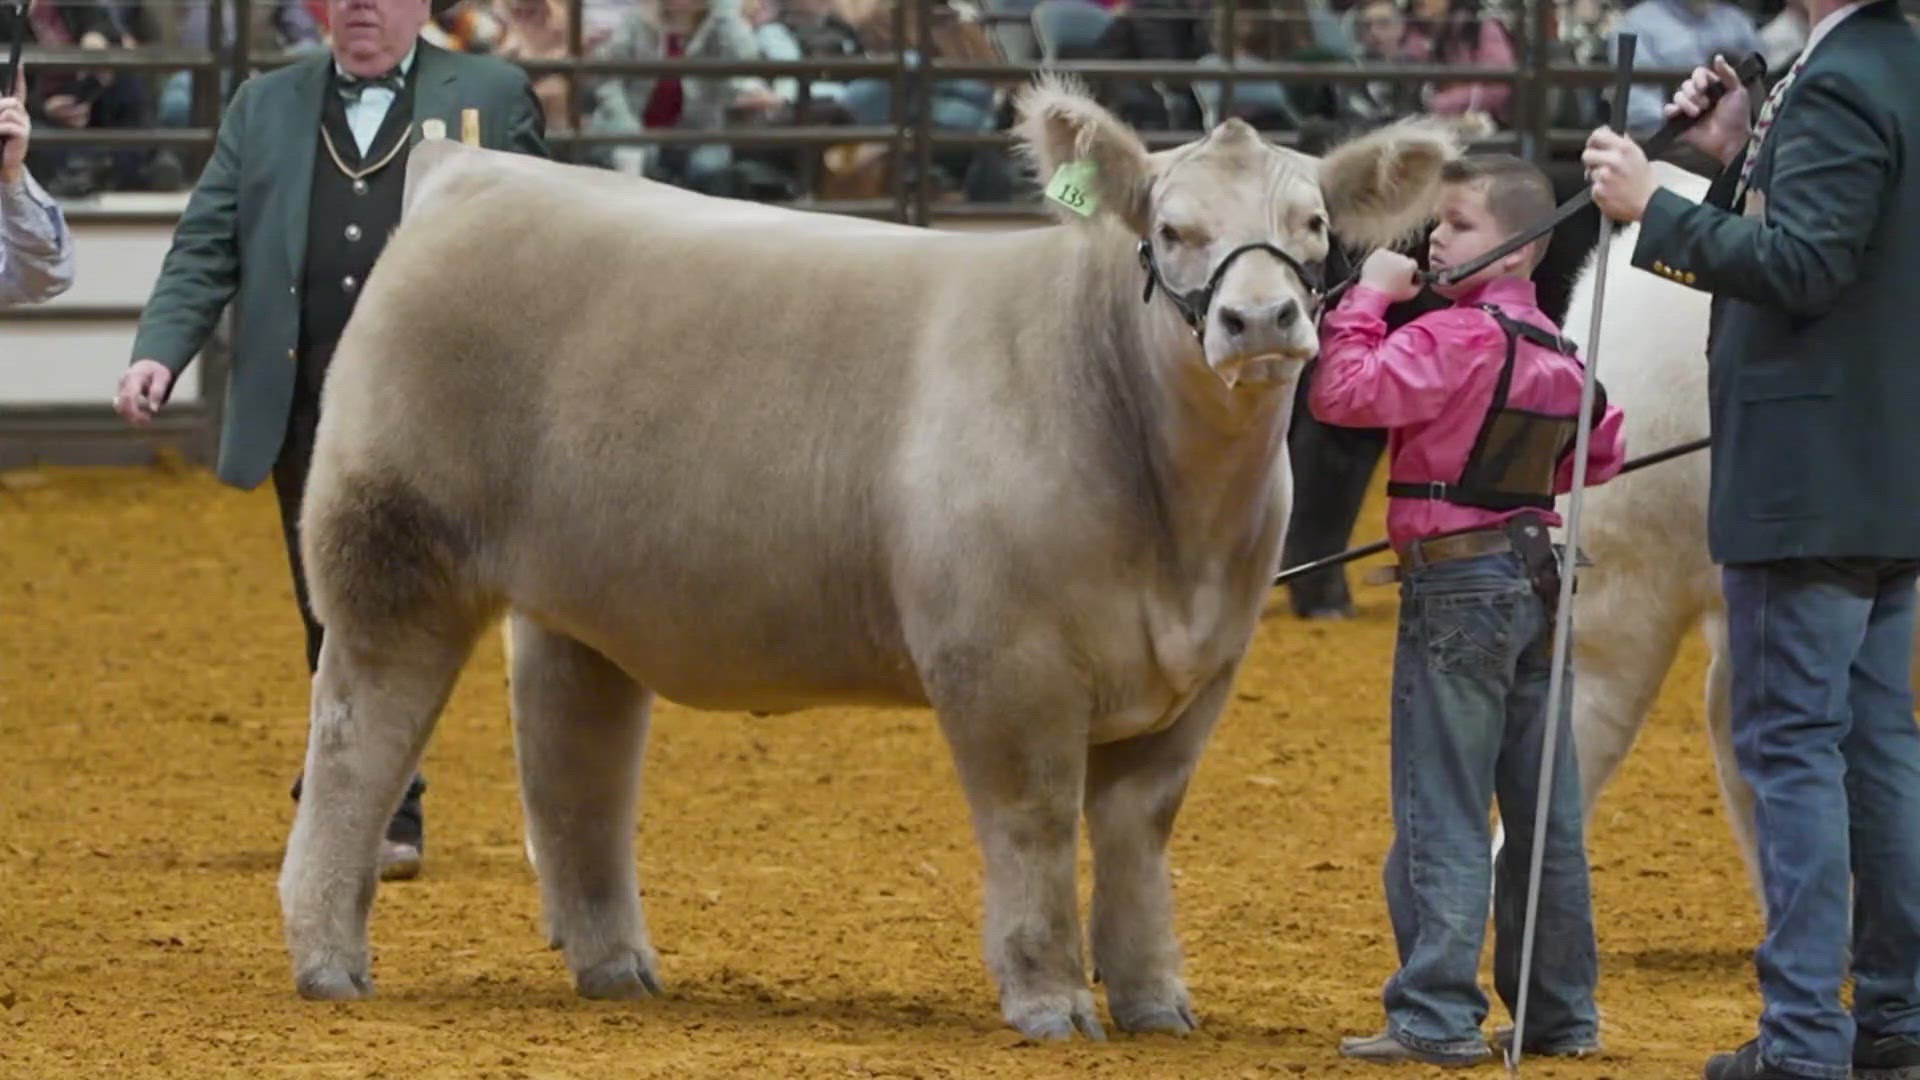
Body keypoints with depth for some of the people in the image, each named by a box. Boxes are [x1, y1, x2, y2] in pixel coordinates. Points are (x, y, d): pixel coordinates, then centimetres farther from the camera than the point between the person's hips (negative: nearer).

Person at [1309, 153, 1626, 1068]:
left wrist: (1367, 298, -15)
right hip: (1537, 578, 8)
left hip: (1458, 587, -8)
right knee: (1544, 813, 12)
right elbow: (1603, 450, 24)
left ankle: (1436, 1018, -7)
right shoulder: (1554, 351, 10)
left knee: (1442, 814, -5)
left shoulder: (1460, 337, -16)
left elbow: (1344, 391, -25)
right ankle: (1564, 1015, 17)